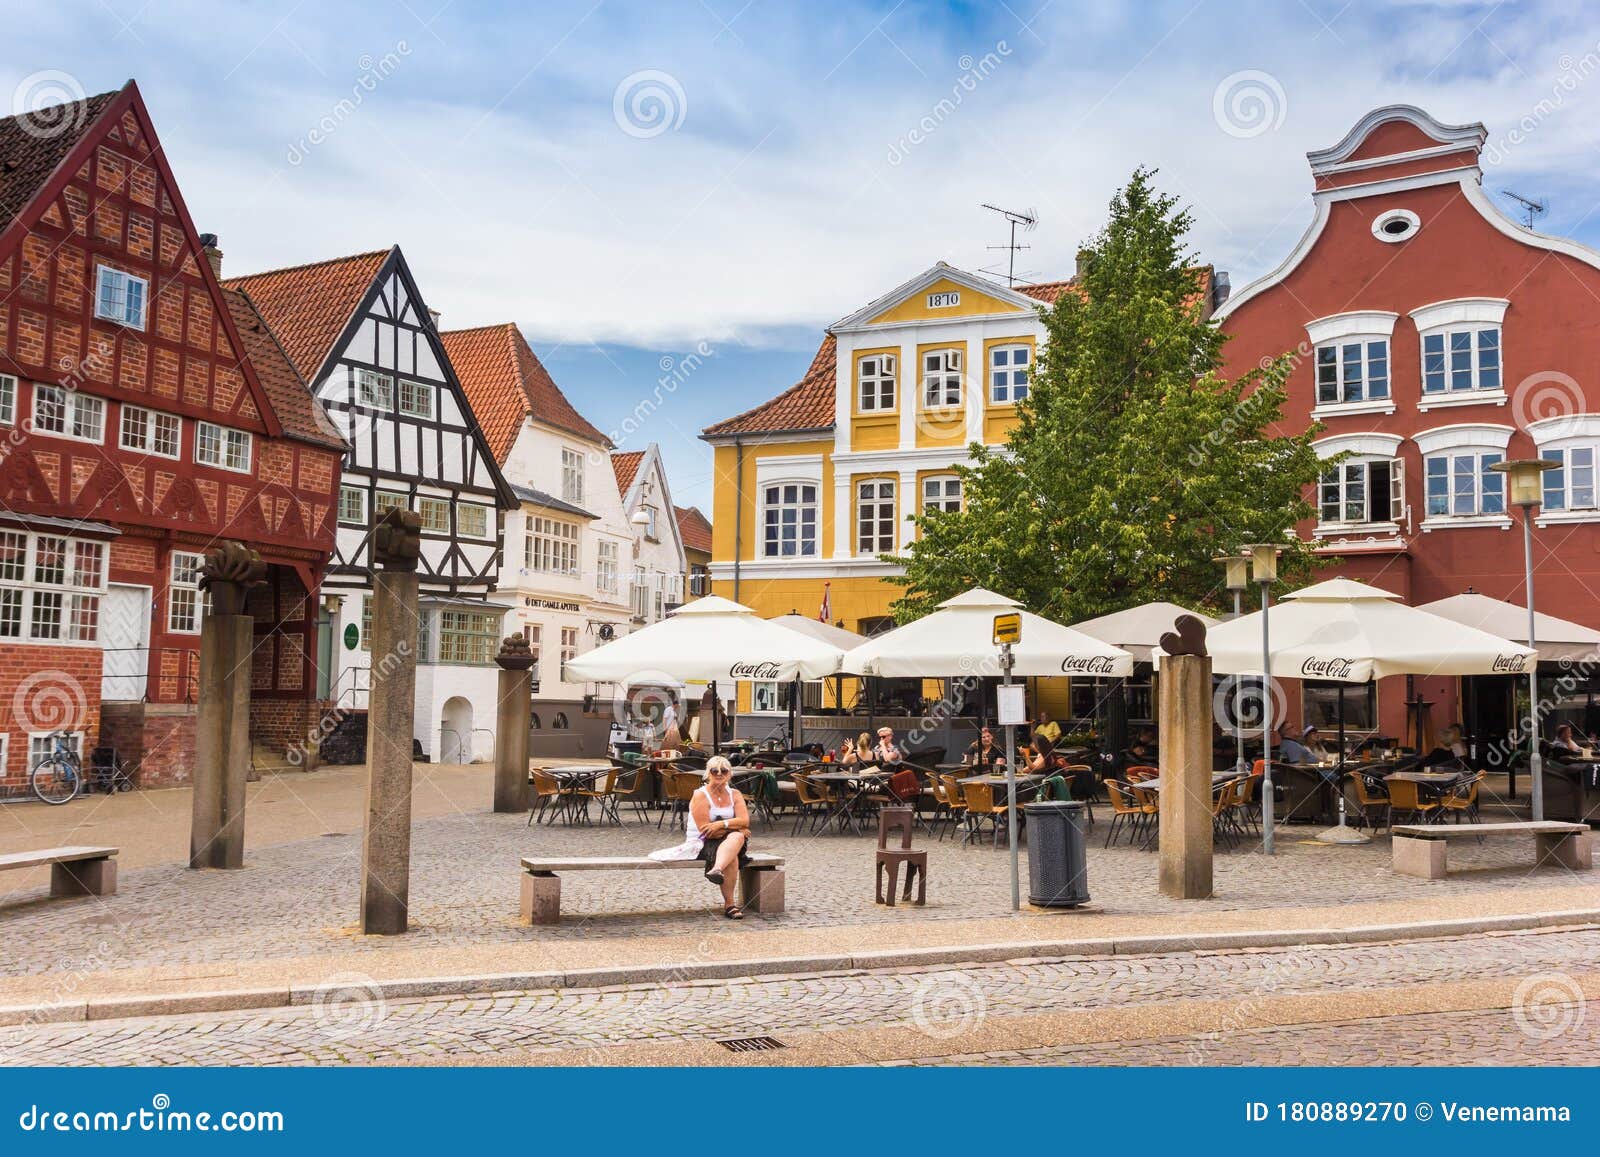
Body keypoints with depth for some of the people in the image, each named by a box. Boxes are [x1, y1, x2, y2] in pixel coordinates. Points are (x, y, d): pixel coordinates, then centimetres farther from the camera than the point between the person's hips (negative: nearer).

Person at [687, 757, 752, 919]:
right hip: (701, 844, -5)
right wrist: (736, 828, -13)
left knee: (737, 837, -34)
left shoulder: (735, 795, 11)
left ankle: (717, 870, -56)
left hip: (731, 841, 5)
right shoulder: (700, 796, -7)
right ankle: (729, 904, -41)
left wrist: (722, 824, -23)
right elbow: (706, 831, -16)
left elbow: (745, 821, -6)